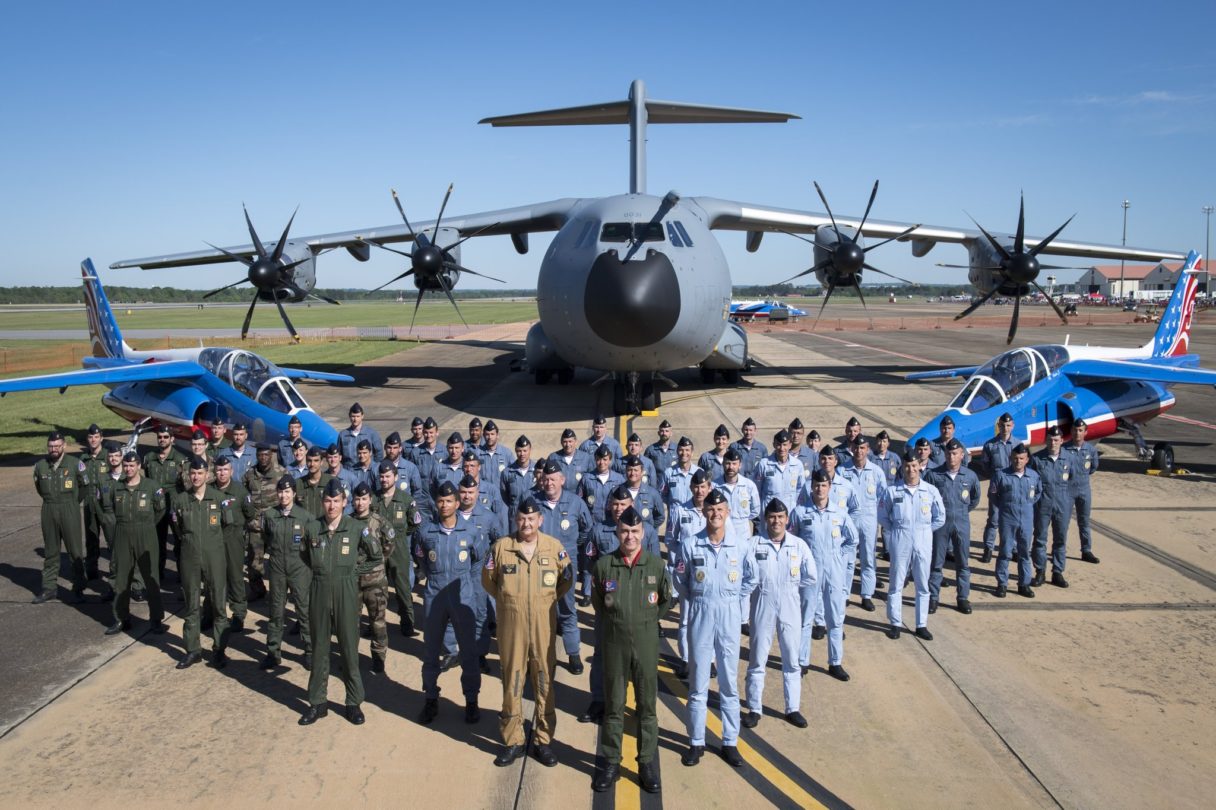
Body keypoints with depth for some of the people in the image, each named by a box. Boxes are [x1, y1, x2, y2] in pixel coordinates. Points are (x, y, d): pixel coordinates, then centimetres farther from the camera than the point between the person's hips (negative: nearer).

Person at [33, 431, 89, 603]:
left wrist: (74, 502, 7)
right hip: (48, 511, 3)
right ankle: (49, 587, 20)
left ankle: (78, 588, 8)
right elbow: (39, 487, 19)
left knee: (75, 551, 1)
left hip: (69, 511, -3)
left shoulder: (75, 463, -8)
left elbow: (85, 485, 3)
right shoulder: (40, 465, 2)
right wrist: (51, 500, 14)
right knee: (50, 551, 12)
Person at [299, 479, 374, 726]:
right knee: (319, 648, 10)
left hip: (346, 592, -2)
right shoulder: (313, 528, 2)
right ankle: (317, 702, 21)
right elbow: (304, 557, 18)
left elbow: (375, 554, 6)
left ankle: (354, 702, 15)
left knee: (349, 647, 4)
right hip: (319, 592, 2)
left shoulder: (356, 528, -4)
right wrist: (320, 570, 7)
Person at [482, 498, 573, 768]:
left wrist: (549, 600, 9)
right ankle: (512, 741, 19)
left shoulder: (554, 547, -2)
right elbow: (488, 579, 11)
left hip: (544, 626, 0)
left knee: (545, 682, 7)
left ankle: (543, 740, 20)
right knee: (512, 682, 6)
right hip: (510, 626, 0)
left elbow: (567, 579, 12)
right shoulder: (501, 547, -3)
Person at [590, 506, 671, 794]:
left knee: (647, 706, 9)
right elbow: (597, 603, 8)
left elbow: (666, 600, 10)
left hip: (646, 644, 1)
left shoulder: (656, 564, -4)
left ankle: (646, 763, 21)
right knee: (613, 706, 9)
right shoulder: (603, 564, -6)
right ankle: (611, 762, 22)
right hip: (613, 644, 0)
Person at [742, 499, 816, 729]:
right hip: (762, 609, -1)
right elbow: (747, 579, -9)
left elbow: (810, 578, 4)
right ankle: (754, 708, 20)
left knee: (792, 660, 11)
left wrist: (798, 599, 4)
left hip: (790, 609, 2)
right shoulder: (754, 545, -8)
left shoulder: (799, 545, -3)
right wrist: (742, 608, -12)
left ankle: (792, 709, 24)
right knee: (757, 660, 8)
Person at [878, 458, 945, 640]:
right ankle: (895, 624, 16)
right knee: (896, 585, 5)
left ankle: (921, 625, 20)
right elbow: (882, 516, 6)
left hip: (923, 544, 1)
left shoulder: (931, 491, -1)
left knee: (923, 586, 9)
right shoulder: (892, 491, -4)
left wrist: (924, 531, 4)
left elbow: (940, 518, 7)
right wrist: (895, 532, 3)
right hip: (900, 544, -1)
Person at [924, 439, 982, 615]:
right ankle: (933, 597, 13)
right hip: (940, 523, -2)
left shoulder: (970, 476, -2)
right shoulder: (934, 475, -9)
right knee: (936, 562, 5)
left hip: (962, 524, 2)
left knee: (963, 563, 9)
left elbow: (975, 499, 15)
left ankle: (963, 598, 19)